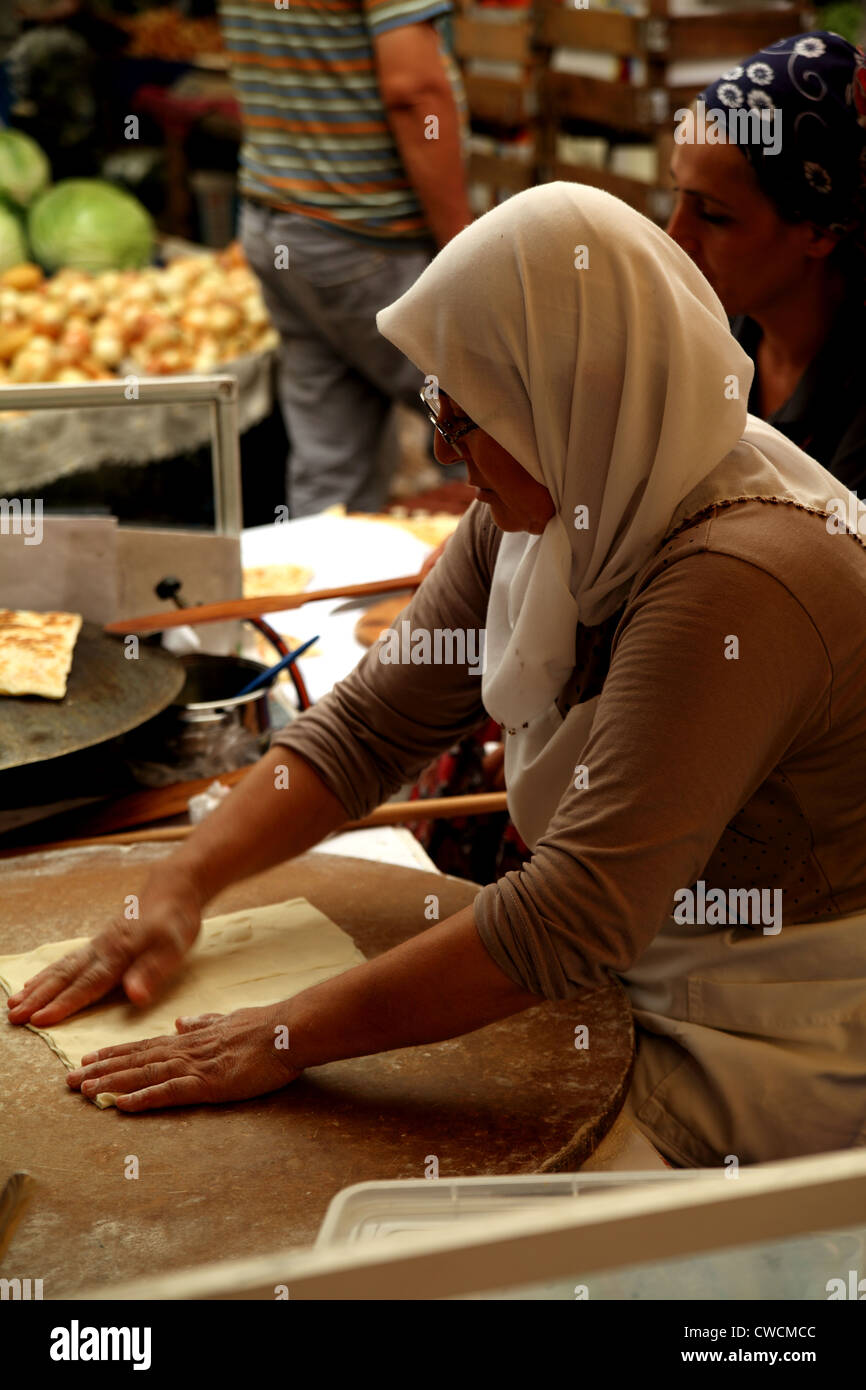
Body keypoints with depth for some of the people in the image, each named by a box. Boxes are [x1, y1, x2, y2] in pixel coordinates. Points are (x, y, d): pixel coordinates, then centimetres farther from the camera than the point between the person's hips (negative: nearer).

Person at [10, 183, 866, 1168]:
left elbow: (575, 919, -32)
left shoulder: (739, 581, -30)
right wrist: (180, 887, -7)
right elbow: (371, 722, 3)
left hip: (771, 1067, -7)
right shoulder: (545, 508, -2)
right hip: (632, 989, 7)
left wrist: (286, 1041, -27)